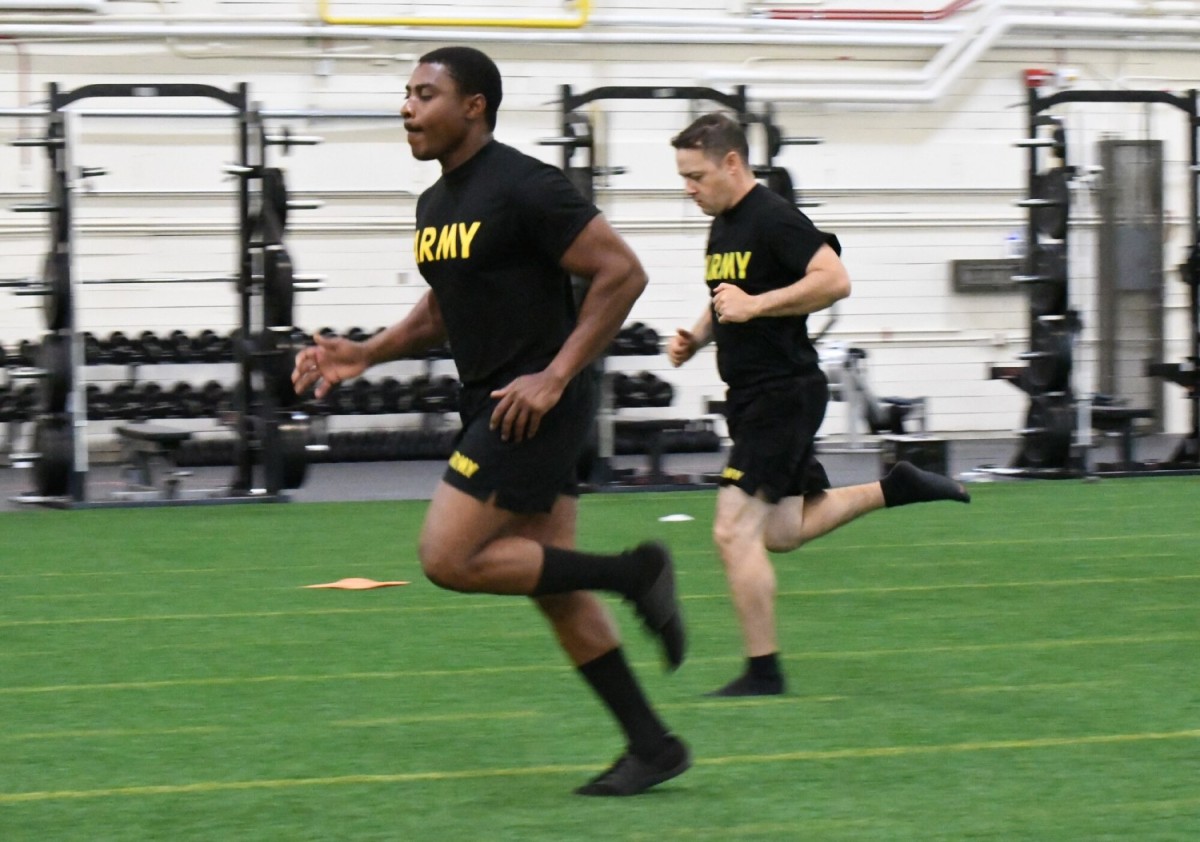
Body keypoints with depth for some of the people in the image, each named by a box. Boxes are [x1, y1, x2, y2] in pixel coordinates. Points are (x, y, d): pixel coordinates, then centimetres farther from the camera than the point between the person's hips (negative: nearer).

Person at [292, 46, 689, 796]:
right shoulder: (436, 203, 12)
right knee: (552, 587, 9)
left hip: (534, 405, -9)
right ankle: (652, 745, 15)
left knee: (448, 558, -13)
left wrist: (554, 376, -20)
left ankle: (634, 572, -4)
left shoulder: (524, 187, -15)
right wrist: (364, 355, 10)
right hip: (490, 404, 9)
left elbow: (621, 273, -17)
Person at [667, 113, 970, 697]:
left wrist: (756, 305, -26)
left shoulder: (774, 220, -16)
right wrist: (694, 339, 9)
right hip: (751, 398, 10)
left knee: (734, 531, -14)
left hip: (784, 393, -10)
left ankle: (763, 672, -8)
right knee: (783, 531, 18)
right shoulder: (722, 227, 13)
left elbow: (835, 279, -27)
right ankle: (894, 488, 30)